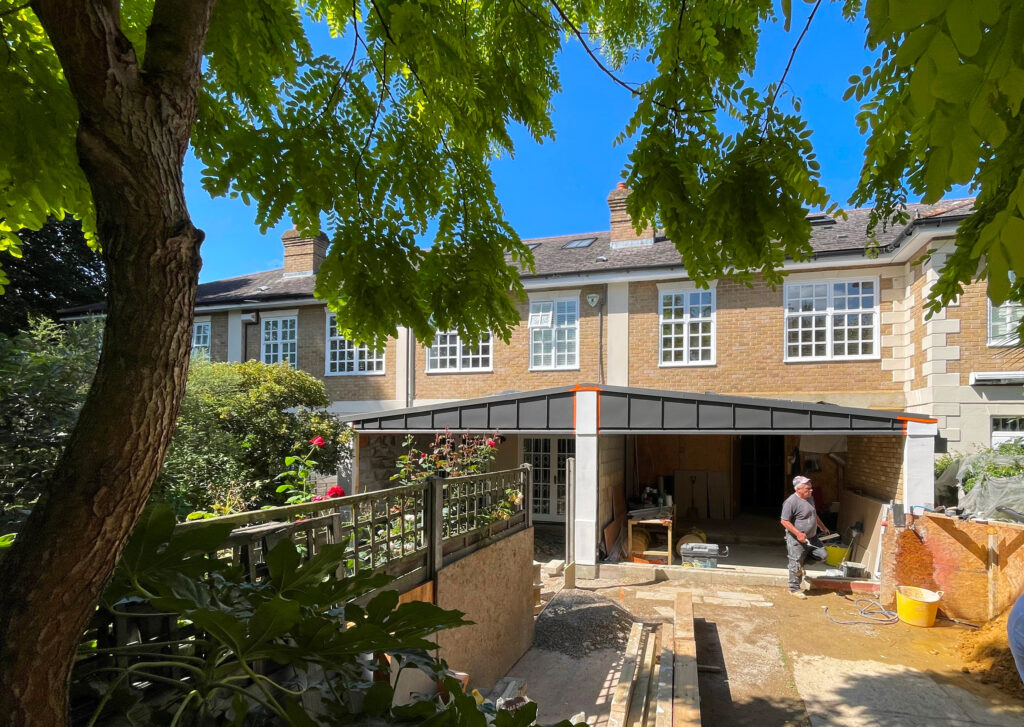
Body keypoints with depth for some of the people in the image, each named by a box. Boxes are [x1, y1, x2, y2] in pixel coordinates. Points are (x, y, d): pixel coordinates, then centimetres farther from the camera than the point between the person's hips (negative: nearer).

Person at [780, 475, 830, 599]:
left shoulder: (810, 498, 5)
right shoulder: (791, 502, -23)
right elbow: (784, 521, -21)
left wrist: (823, 527, 29)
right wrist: (798, 534, -27)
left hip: (811, 538, 8)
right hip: (796, 540, -8)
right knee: (796, 565, 2)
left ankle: (803, 561, 25)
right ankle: (794, 589, 18)